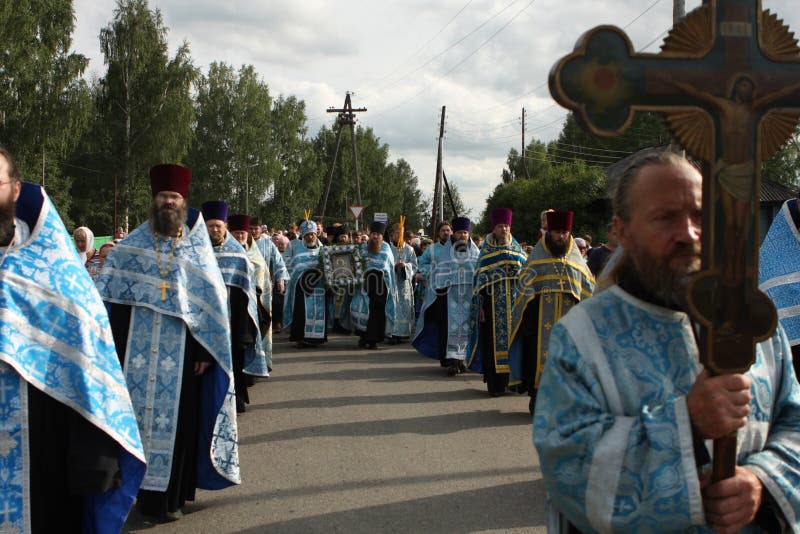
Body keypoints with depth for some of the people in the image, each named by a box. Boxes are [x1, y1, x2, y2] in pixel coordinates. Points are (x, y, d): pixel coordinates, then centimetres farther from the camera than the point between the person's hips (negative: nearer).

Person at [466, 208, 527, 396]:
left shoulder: (517, 250, 12)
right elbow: (480, 280, 3)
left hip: (515, 301, 2)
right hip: (493, 303, -2)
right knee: (494, 339, -4)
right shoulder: (486, 251, 6)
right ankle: (495, 383, -2)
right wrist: (481, 306, -4)